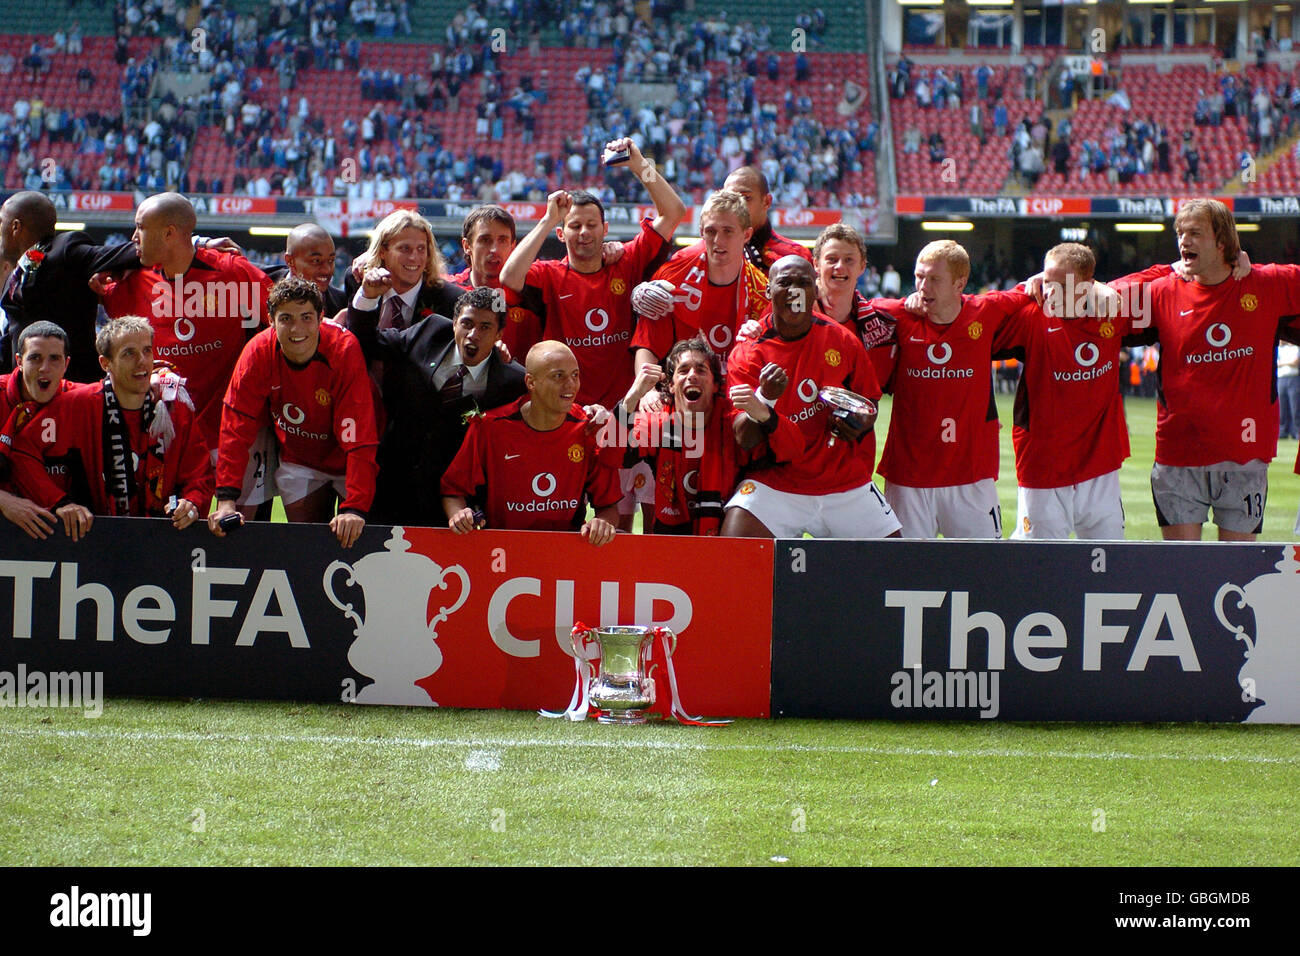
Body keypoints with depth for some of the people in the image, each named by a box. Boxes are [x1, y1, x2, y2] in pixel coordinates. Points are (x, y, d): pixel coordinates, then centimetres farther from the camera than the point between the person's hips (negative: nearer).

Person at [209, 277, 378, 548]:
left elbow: (359, 441, -32)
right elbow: (237, 427, -18)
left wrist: (354, 508, -41)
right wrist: (226, 501, -26)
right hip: (297, 460, 2)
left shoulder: (344, 351, -29)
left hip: (345, 461, -2)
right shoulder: (259, 352, -21)